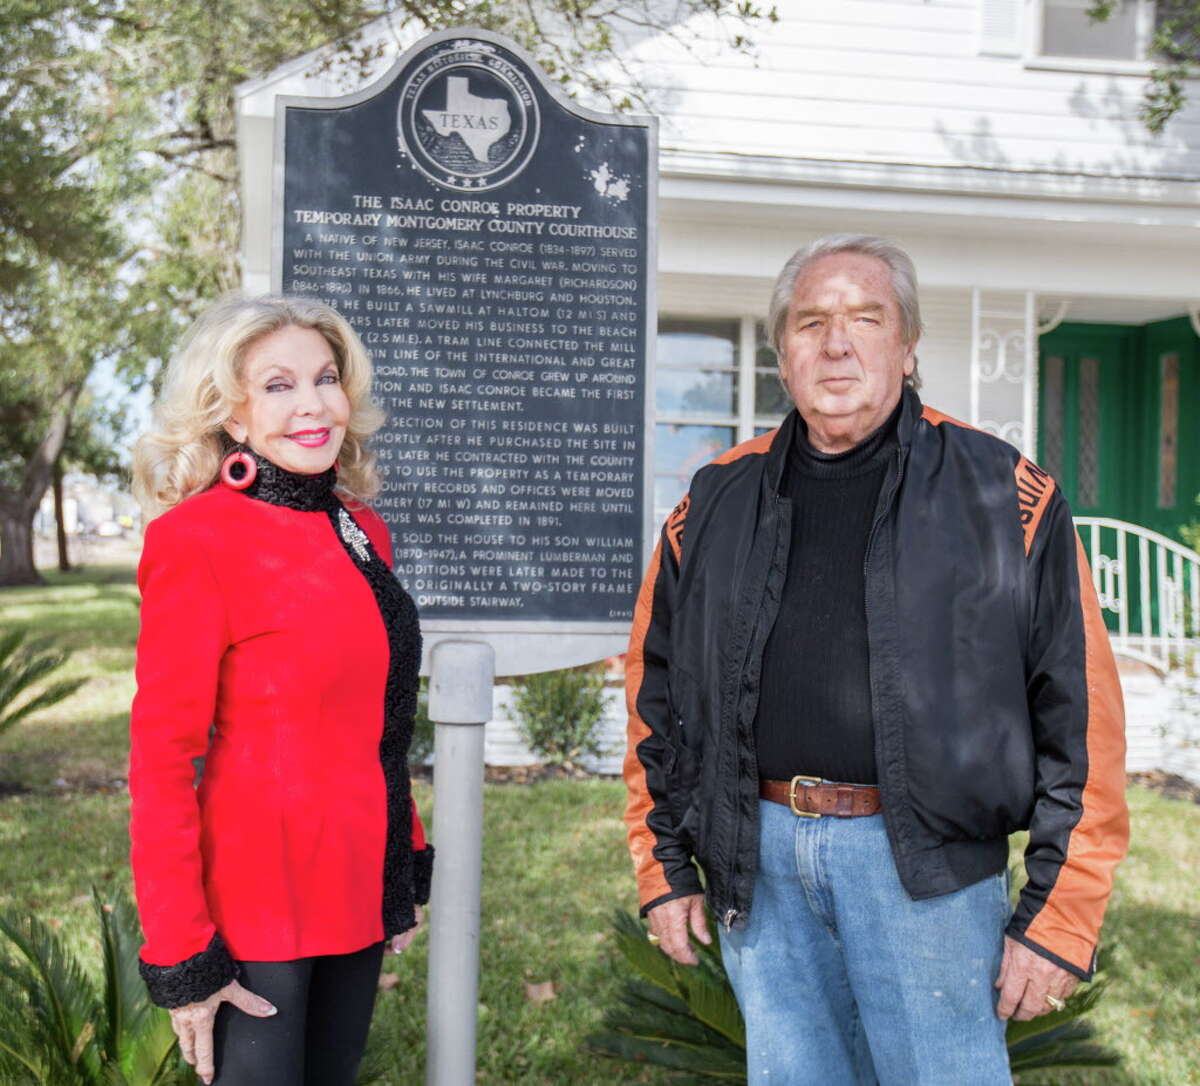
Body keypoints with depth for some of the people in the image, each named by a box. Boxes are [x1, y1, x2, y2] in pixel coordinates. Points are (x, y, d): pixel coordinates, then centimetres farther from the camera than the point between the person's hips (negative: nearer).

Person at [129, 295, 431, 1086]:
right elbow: (163, 755, -14)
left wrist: (408, 867, 16)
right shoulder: (196, 538, -14)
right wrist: (181, 955, -14)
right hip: (258, 895, -6)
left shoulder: (363, 531, 6)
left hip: (360, 887, 7)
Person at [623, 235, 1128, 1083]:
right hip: (758, 860, 4)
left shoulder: (1006, 496, -2)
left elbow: (1080, 713, -4)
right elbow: (655, 692, 14)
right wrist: (664, 869, 11)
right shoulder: (718, 503, 8)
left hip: (926, 863, -3)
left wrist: (1059, 916, -7)